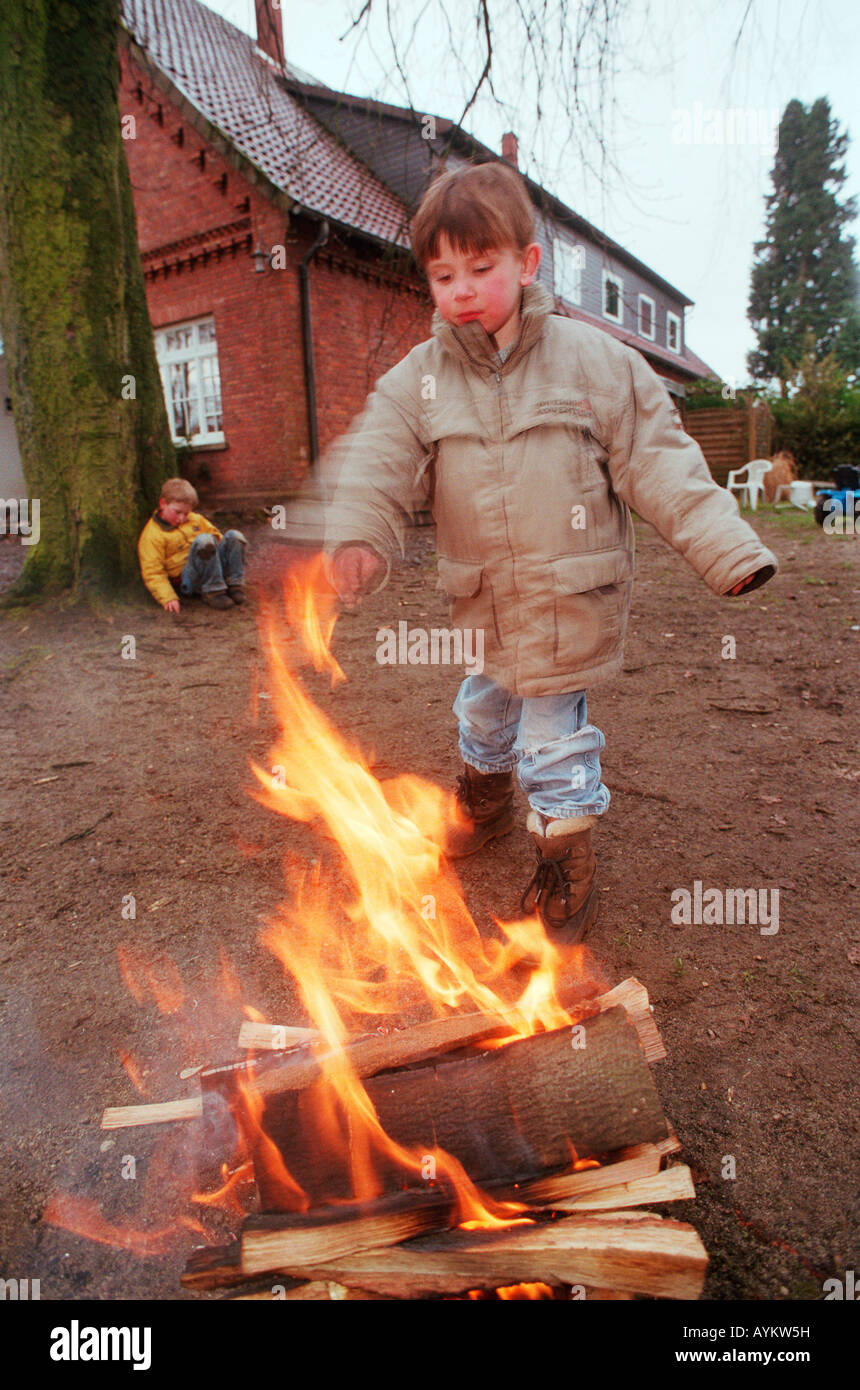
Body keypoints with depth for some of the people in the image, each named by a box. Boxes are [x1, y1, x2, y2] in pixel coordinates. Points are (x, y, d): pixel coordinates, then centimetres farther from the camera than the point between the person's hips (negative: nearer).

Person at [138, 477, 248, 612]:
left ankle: (235, 583, -15)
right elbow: (153, 573, -10)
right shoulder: (152, 536, -5)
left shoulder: (195, 519, 15)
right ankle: (212, 591, -30)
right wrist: (167, 598, -23)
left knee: (234, 536, -12)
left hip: (215, 569, 7)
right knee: (203, 540, -32)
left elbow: (215, 536, 29)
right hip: (187, 580, -7)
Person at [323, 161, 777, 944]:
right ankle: (487, 799, 56)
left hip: (569, 599, -4)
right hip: (480, 601, 4)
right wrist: (357, 537, -31)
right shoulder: (417, 381, -3)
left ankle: (568, 863, 26)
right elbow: (377, 466, -11)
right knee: (483, 709, 25)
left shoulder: (594, 361, -8)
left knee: (554, 737, 2)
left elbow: (658, 464, -8)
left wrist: (729, 549, -13)